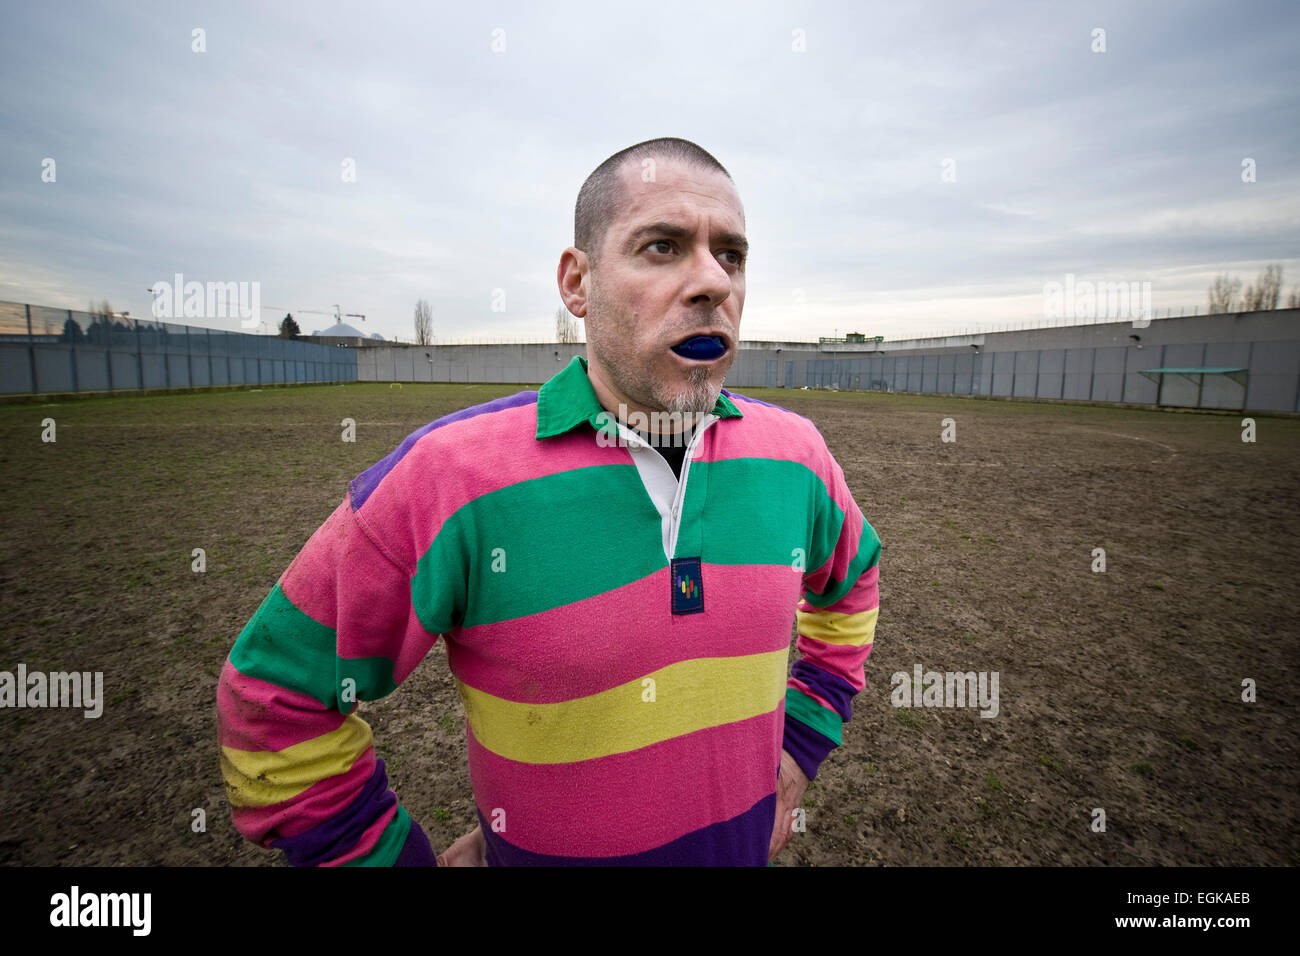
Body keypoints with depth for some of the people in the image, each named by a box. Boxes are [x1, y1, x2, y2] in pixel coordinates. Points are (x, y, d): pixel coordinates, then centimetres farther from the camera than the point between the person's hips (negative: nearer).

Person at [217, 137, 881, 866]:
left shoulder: (793, 452, -13)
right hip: (540, 851, -2)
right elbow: (274, 700, -13)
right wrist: (390, 855, -9)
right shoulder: (454, 478, -25)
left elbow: (850, 585, 7)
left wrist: (798, 744, 2)